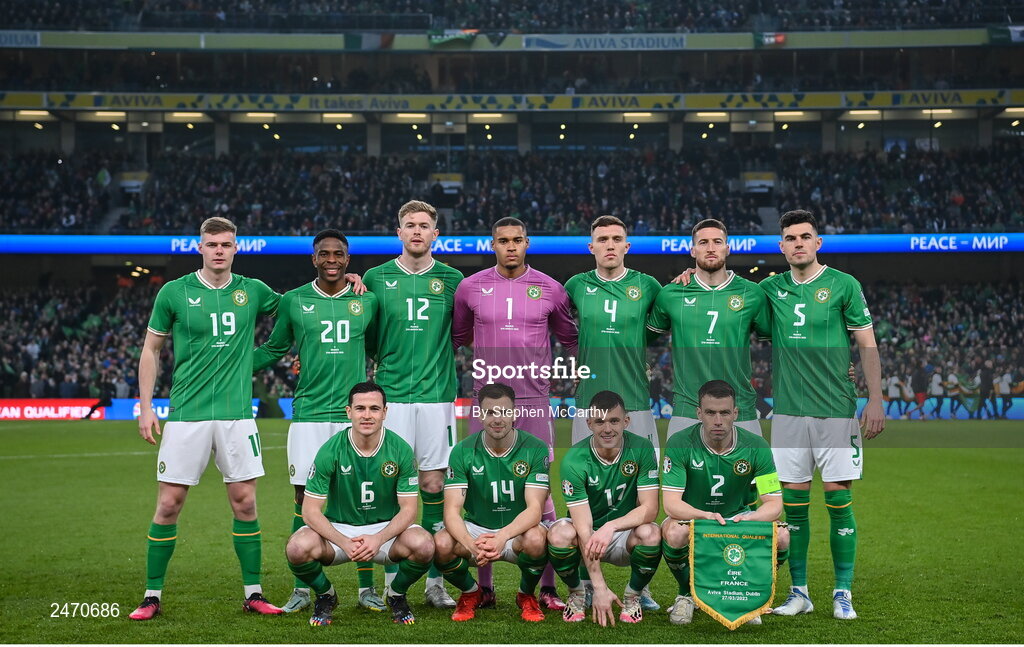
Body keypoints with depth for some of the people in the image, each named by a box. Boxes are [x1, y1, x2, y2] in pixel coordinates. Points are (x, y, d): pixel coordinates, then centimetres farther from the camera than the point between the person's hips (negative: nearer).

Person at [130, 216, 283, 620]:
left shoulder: (252, 291, 5)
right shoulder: (174, 292, 1)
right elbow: (151, 348, 8)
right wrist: (145, 407, 2)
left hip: (237, 413, 1)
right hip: (186, 415, -1)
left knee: (244, 501, 3)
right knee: (169, 503, 1)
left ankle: (253, 593, 14)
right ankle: (152, 595, 13)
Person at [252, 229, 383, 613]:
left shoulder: (367, 301, 7)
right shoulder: (293, 301, 5)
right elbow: (274, 349, 15)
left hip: (356, 414, 1)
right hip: (309, 414, 0)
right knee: (305, 499, 1)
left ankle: (366, 588, 14)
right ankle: (301, 590, 13)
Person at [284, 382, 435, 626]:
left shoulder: (400, 449, -11)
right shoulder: (330, 451, -14)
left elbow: (408, 509, -9)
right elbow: (310, 510, -13)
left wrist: (378, 539, -27)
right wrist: (344, 542, -27)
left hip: (386, 528, 0)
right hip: (338, 528, 0)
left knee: (423, 545, -31)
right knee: (298, 548, -31)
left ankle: (396, 594, 4)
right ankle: (325, 595, 4)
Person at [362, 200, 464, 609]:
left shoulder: (452, 279, 8)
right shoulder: (376, 278, 7)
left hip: (437, 394, 1)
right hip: (391, 394, 0)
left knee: (434, 484, 2)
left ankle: (435, 582, 11)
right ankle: (392, 582, 10)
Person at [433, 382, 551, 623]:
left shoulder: (536, 449, -11)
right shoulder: (463, 451, -8)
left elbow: (534, 508, -19)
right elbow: (452, 510, -15)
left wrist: (502, 536, -39)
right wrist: (471, 544, -37)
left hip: (517, 531, -1)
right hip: (475, 529, 1)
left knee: (536, 539, -36)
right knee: (441, 544, -30)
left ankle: (527, 594, -1)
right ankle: (470, 592, 5)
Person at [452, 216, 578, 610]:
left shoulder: (550, 289, 5)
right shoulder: (470, 287, 5)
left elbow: (570, 339, 17)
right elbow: (456, 338, 19)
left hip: (534, 400, -1)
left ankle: (547, 587, 6)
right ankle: (484, 587, 13)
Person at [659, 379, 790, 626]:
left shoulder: (756, 446, -13)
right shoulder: (680, 444, -19)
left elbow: (774, 503, -15)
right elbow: (671, 503, -25)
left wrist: (750, 519, -39)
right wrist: (705, 516, -45)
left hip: (738, 515, 2)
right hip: (692, 516, -2)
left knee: (781, 536, -27)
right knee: (674, 533, -37)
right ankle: (687, 594, -3)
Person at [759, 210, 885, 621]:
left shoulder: (843, 285, -1)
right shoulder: (771, 288, 8)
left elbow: (867, 345, 0)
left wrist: (875, 399, -8)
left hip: (836, 410, -3)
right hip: (788, 412, 3)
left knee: (838, 501, -1)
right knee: (793, 504, 5)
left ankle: (843, 594, 10)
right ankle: (798, 592, 15)